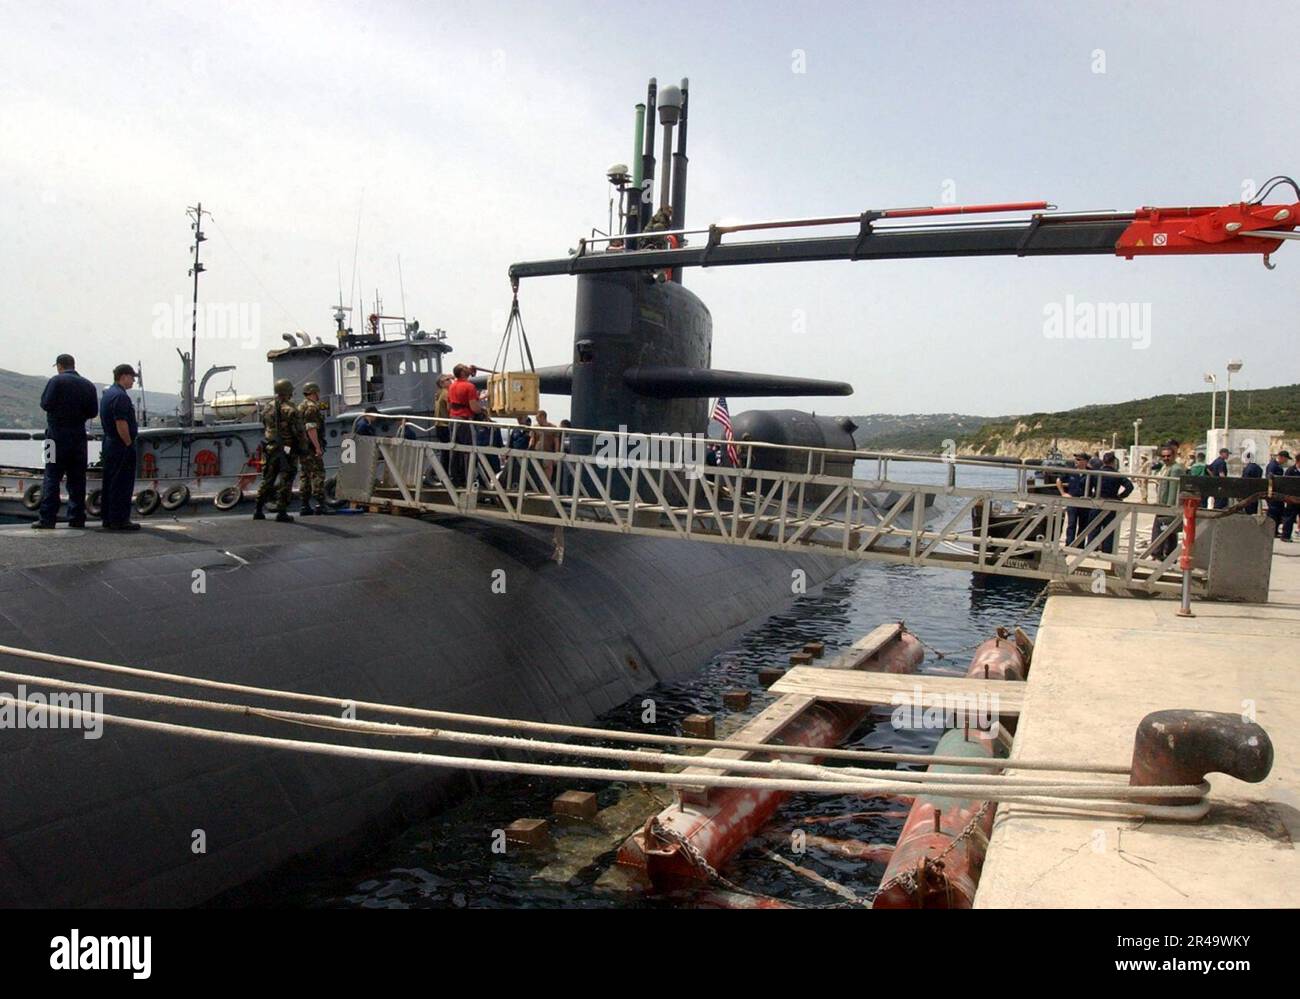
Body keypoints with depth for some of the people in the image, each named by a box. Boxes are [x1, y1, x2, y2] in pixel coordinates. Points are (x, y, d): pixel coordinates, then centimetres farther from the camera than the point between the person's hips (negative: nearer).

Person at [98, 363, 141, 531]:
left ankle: (108, 518, 18)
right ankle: (120, 520, -4)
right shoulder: (120, 396, -16)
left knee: (109, 483, 13)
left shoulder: (107, 394, 17)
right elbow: (121, 424, -22)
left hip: (109, 443, 10)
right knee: (122, 485, -6)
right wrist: (129, 444, -15)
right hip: (122, 447, -10)